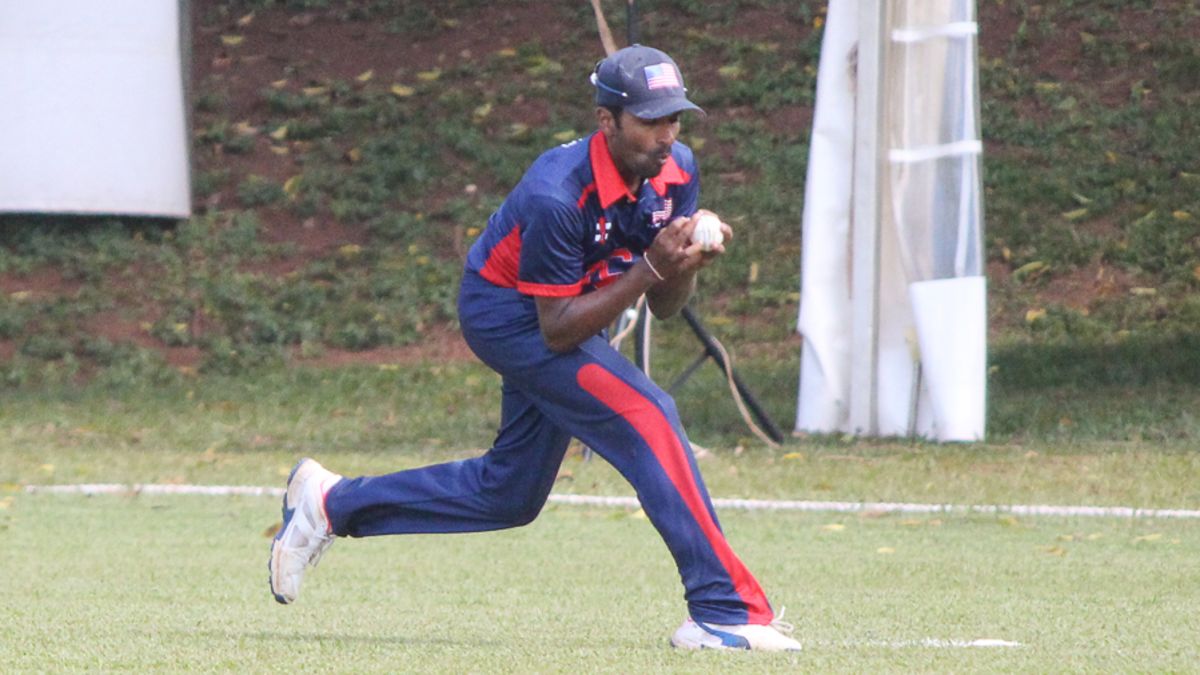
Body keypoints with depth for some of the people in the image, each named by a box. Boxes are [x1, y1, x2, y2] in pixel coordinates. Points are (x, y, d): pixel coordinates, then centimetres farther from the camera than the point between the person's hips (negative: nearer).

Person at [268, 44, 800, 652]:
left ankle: (333, 502, 29)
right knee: (646, 416, -24)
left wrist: (687, 265, -25)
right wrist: (650, 268, -35)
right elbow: (558, 328, -28)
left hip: (563, 312, 9)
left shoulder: (675, 170, -10)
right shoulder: (557, 195, -32)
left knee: (510, 493, 14)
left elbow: (664, 307, -3)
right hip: (507, 312, -9)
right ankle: (728, 611, -24)